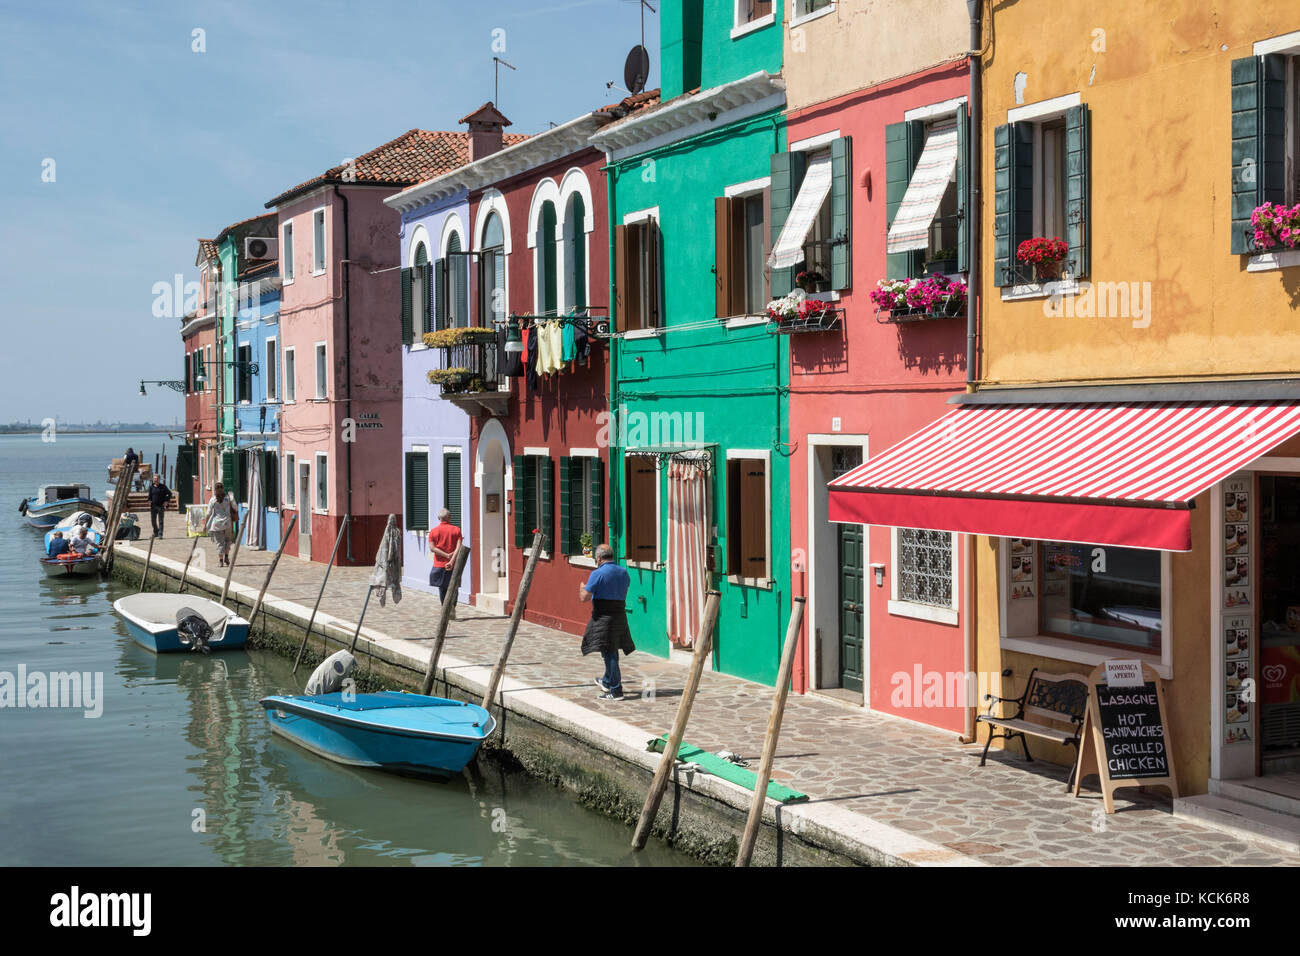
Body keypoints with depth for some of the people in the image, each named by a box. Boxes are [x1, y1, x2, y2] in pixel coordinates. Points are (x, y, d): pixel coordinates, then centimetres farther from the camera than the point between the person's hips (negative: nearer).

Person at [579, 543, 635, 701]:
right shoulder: (623, 572, 8)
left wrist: (582, 588, 6)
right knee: (613, 651, 21)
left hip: (603, 617, -7)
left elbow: (584, 597, -15)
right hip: (620, 615, 7)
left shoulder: (598, 574, -14)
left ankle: (616, 690, -9)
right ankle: (607, 682, 38)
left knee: (609, 653, -6)